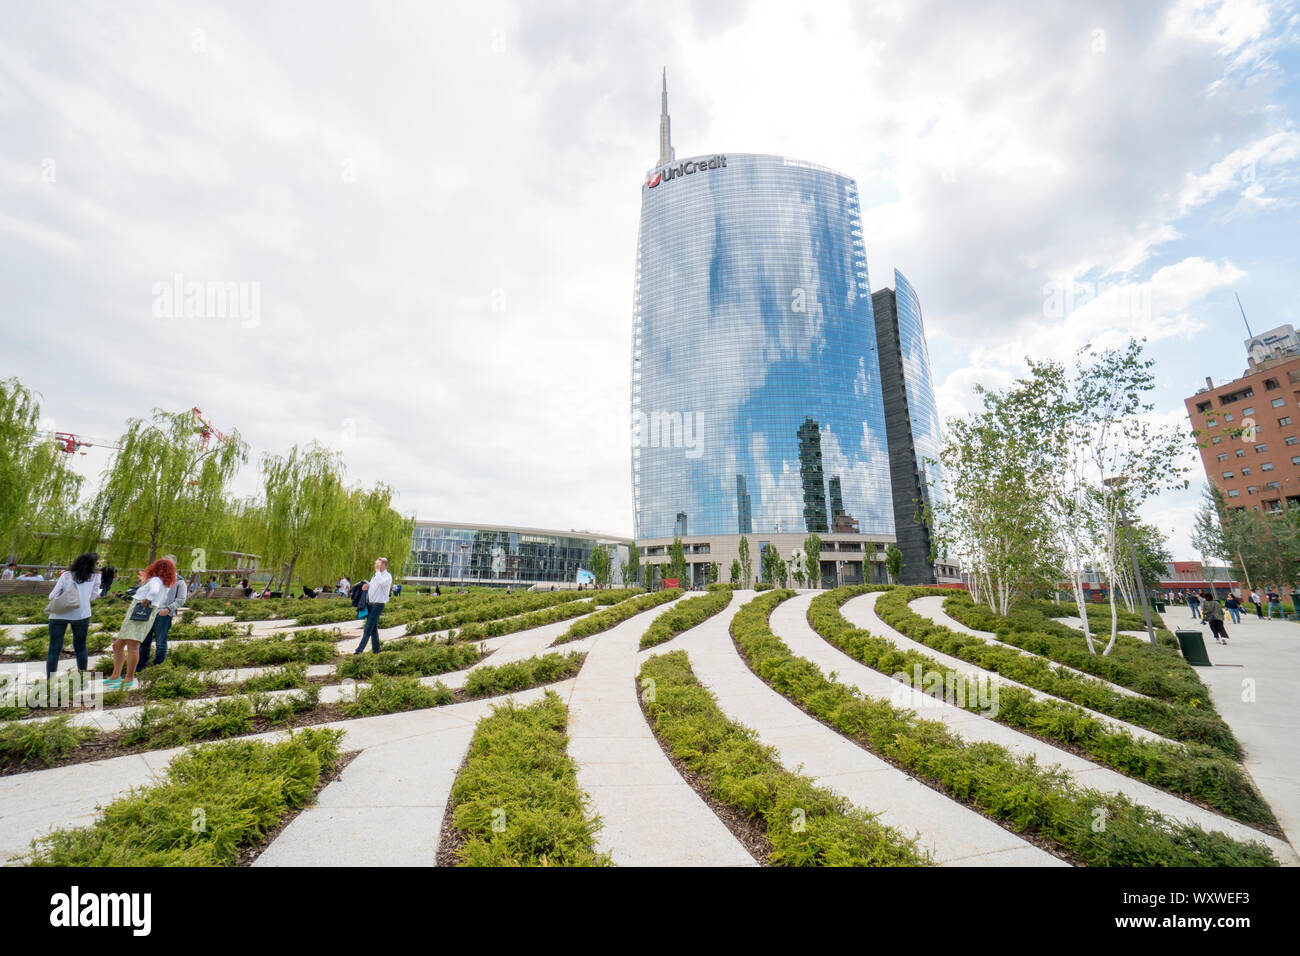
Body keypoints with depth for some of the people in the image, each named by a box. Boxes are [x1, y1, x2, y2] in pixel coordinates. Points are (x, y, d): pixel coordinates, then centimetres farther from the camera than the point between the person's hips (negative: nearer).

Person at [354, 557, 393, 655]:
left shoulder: (387, 576, -10)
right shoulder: (376, 575, 16)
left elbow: (381, 582, -31)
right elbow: (371, 585, 25)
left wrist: (378, 571, -20)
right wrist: (367, 585, 1)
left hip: (378, 605, -9)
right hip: (369, 604, 9)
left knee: (368, 629, -8)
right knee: (373, 629, 12)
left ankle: (359, 650, -6)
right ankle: (376, 650, 19)